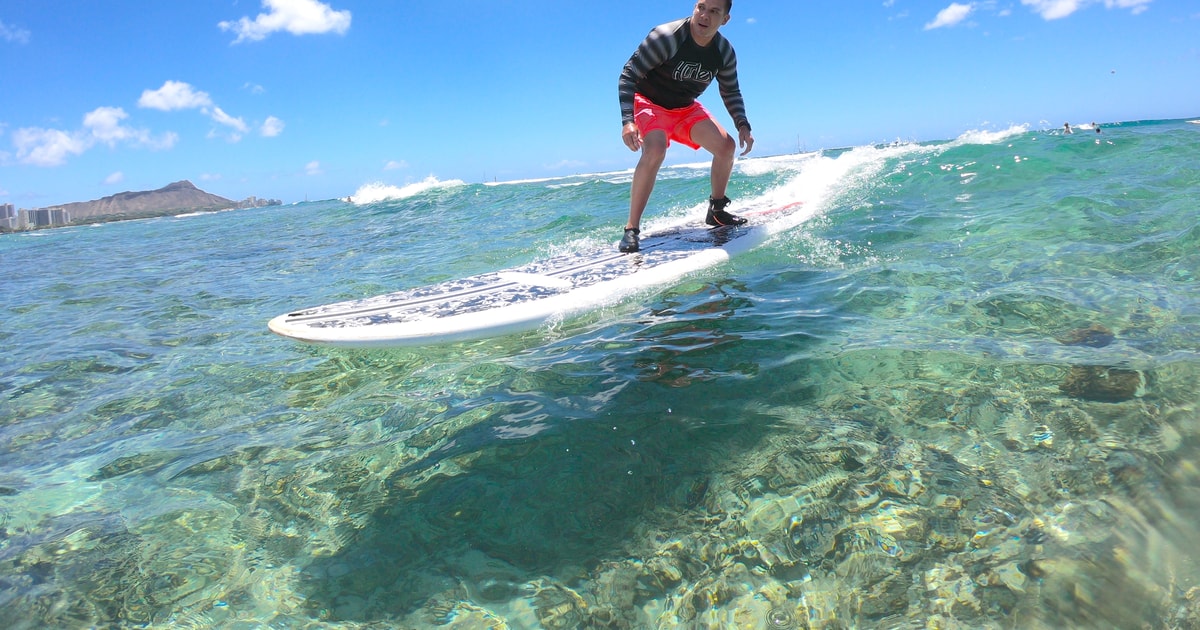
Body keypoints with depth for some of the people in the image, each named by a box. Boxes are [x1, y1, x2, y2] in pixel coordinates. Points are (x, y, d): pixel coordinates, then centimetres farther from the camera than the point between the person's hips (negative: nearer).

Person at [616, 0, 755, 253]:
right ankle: (631, 228, -27)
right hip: (649, 103, -6)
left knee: (726, 145, -7)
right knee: (655, 151, -33)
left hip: (686, 108, 6)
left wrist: (743, 125, -9)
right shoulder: (666, 37, -26)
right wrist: (627, 121, -38)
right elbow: (628, 75, -26)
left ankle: (717, 210, 14)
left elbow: (731, 93, 7)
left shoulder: (724, 52, -8)